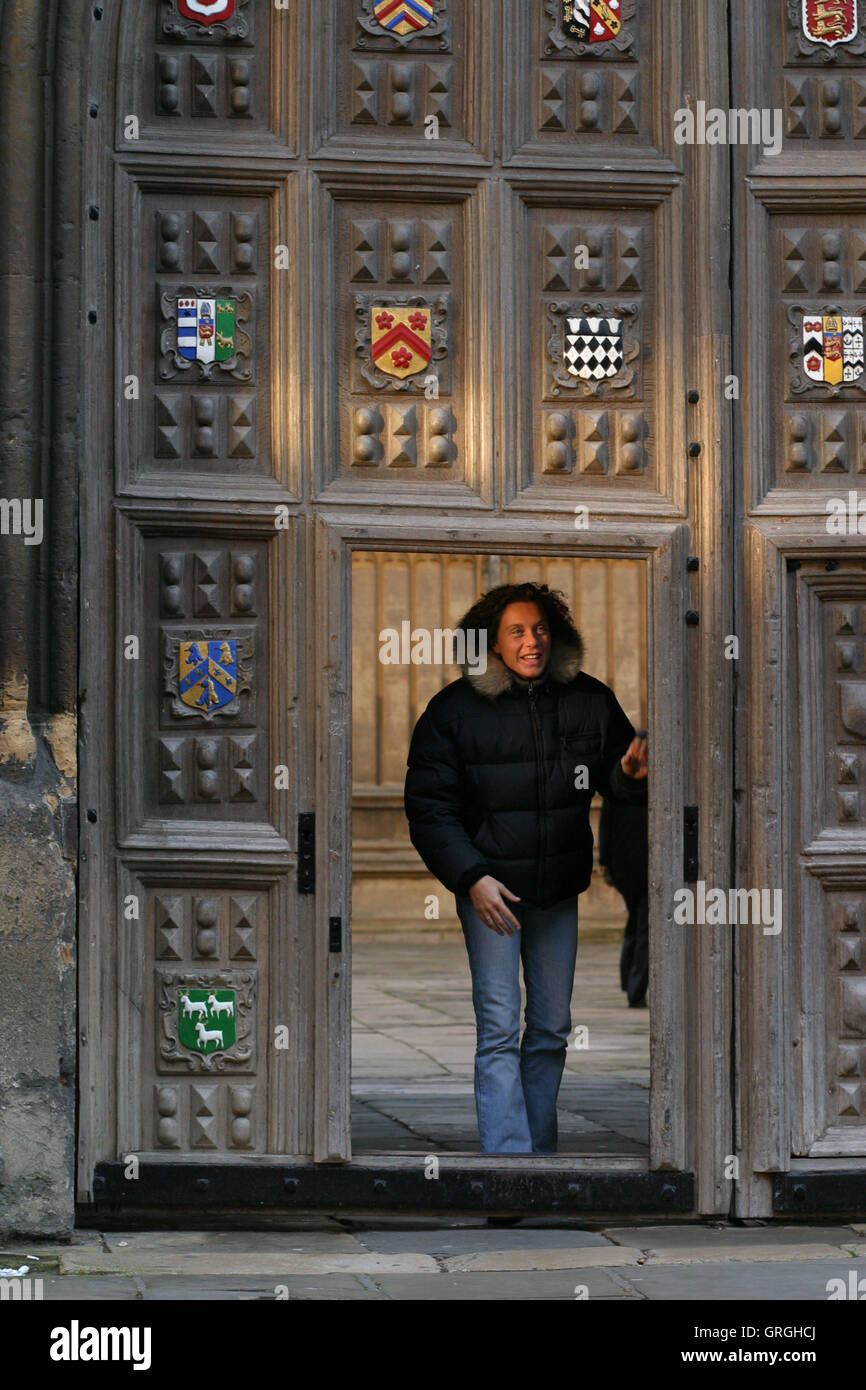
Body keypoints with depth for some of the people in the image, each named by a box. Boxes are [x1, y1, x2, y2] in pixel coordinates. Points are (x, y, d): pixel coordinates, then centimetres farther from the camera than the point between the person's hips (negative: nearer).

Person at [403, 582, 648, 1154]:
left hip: (558, 890, 4)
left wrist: (632, 774, -13)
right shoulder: (455, 709, -9)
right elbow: (430, 806, -7)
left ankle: (541, 1149, 24)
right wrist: (472, 878, -18)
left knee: (551, 1031, 12)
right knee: (499, 1033, -10)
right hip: (489, 886, -4)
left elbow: (613, 778, 13)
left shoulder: (590, 700, 0)